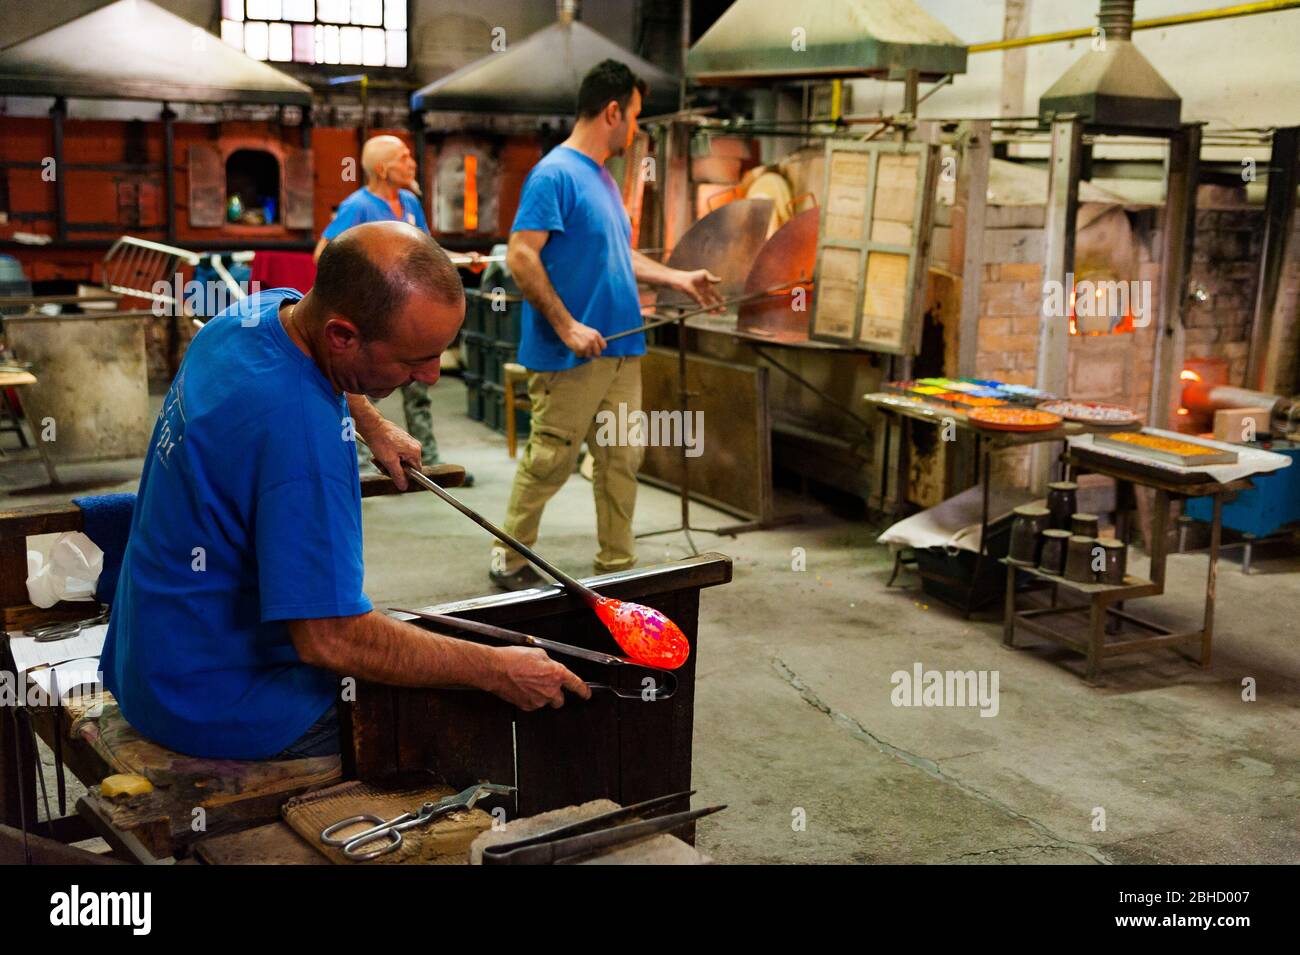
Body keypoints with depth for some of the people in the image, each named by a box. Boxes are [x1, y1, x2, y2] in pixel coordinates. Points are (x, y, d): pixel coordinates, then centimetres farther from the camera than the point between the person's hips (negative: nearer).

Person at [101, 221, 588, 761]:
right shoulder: (300, 434, -34)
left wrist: (373, 426, 23)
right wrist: (494, 671, -23)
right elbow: (330, 640, -31)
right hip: (221, 709, -10)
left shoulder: (263, 310, -4)